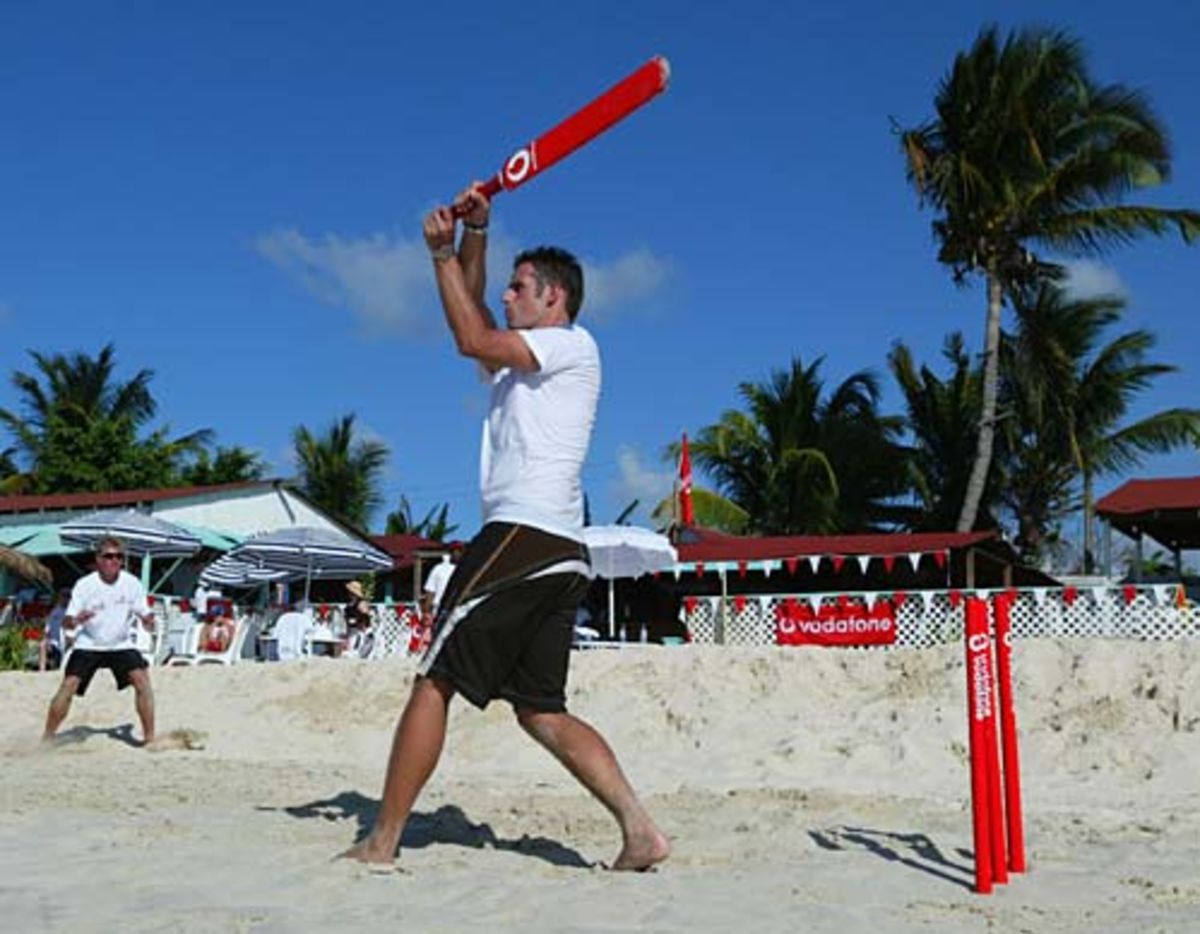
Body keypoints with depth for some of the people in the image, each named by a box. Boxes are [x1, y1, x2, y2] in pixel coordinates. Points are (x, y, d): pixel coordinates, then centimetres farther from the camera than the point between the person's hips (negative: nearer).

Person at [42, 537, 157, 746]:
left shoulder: (132, 583, -9)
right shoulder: (84, 585, -14)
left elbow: (144, 614, -1)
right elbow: (66, 623, -14)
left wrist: (148, 620, -25)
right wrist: (75, 620, -38)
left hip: (121, 644, 1)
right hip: (88, 645, -1)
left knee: (142, 679, -17)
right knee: (68, 685, -14)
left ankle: (150, 737, -9)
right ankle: (47, 739, 2)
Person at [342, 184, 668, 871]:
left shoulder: (574, 344, 1)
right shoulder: (529, 360, 28)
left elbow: (472, 339, -7)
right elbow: (476, 328, 31)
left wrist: (443, 254, 2)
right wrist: (474, 235, 23)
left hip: (524, 535, -10)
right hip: (559, 551, 10)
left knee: (433, 681, -6)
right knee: (542, 709, 5)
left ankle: (383, 842, -2)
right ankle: (640, 831, -4)